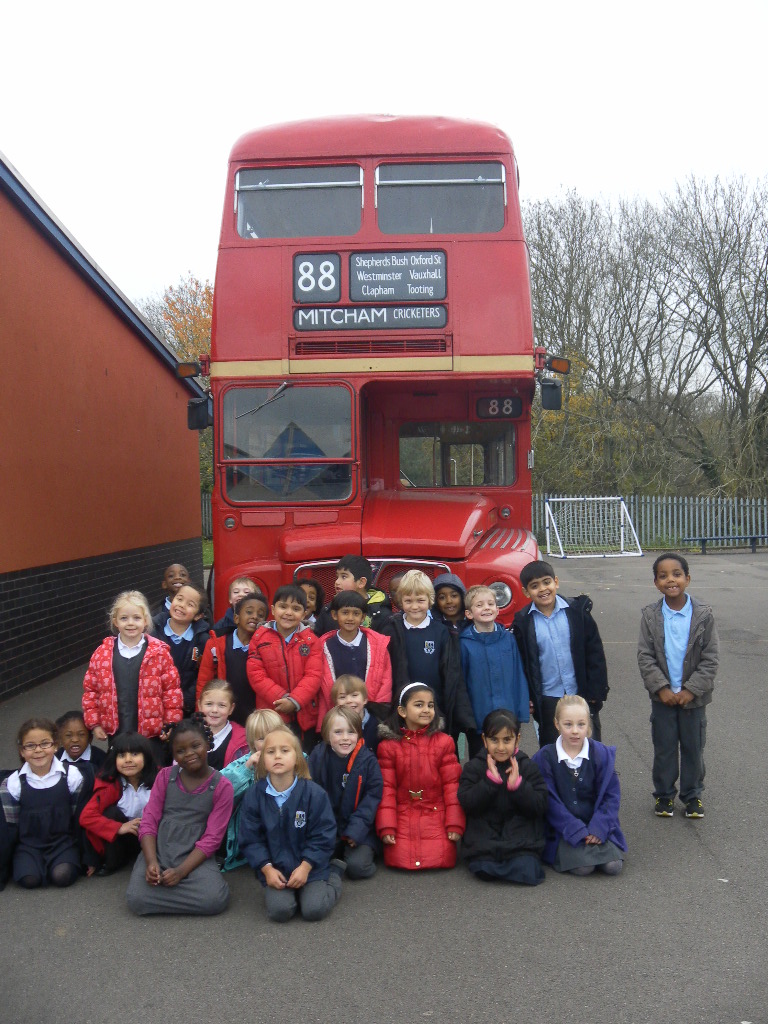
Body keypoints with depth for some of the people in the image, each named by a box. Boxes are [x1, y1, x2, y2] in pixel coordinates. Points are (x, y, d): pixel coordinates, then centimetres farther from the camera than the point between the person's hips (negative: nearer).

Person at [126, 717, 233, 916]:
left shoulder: (222, 786, -2)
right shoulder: (165, 776, 6)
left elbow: (212, 838, -7)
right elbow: (148, 821, 1)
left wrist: (181, 871, -17)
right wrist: (151, 862, -16)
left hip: (195, 857, -1)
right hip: (158, 852, 1)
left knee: (215, 900, -29)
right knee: (136, 899, -27)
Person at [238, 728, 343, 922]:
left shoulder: (314, 793, -11)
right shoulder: (254, 796, -6)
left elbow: (323, 836, -7)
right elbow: (250, 839, -3)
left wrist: (305, 867, -16)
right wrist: (267, 869, -13)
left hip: (310, 867, -1)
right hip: (274, 870, 1)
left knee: (314, 909, -17)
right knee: (279, 910, -21)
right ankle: (281, 890, 14)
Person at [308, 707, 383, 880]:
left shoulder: (368, 761, -8)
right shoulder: (317, 757, -3)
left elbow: (372, 797, -7)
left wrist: (357, 830, -16)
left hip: (359, 831, -2)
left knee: (357, 866, -24)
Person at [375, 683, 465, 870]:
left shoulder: (443, 742, 2)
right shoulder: (388, 746, 2)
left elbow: (452, 785, 1)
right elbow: (387, 788, 0)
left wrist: (455, 824, -4)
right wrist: (386, 827, -7)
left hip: (436, 815, 0)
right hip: (403, 818, 0)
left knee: (441, 860, -17)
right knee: (399, 860, -18)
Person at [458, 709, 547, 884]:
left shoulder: (527, 766, 4)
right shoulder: (473, 767, 2)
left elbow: (540, 807, -4)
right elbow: (466, 804, -10)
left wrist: (518, 785, -19)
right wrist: (490, 779, -19)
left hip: (521, 838, 0)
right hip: (484, 839, 0)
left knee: (526, 871, -26)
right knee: (485, 870, -26)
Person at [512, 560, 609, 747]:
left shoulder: (577, 611, -5)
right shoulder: (523, 622, -5)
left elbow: (595, 653, -2)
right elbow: (520, 663, 2)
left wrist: (596, 691, -3)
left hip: (582, 695, 0)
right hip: (547, 701, 0)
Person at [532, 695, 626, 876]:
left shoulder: (602, 754, -1)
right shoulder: (544, 757, -7)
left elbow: (611, 795, 0)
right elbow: (549, 801, -8)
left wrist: (598, 829, -13)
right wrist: (578, 831, -15)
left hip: (597, 825, 2)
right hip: (563, 830, -2)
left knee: (612, 865, -19)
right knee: (582, 867, -25)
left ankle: (592, 845, 11)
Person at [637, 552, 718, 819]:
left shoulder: (703, 614, -9)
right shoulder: (650, 616, -7)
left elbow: (710, 658, -7)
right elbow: (645, 656, -6)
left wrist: (691, 690, -13)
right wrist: (661, 687, -14)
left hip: (693, 696, 0)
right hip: (663, 695, 0)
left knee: (693, 747, 11)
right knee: (664, 748, 10)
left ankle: (692, 794, 30)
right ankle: (664, 793, 28)